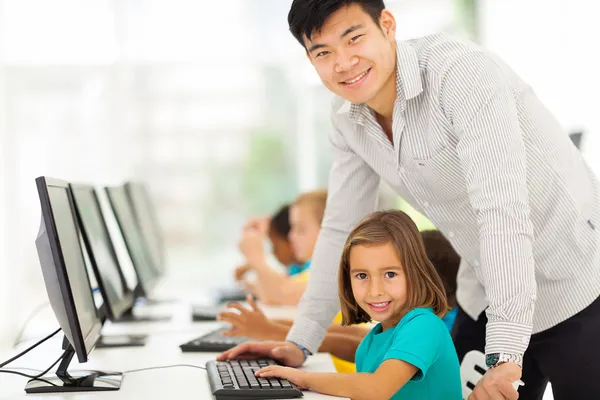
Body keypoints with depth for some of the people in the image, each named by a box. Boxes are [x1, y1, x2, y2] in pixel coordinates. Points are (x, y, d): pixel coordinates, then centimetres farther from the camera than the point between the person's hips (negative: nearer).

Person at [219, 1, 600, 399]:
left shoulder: (463, 72, -26)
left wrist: (504, 354, -38)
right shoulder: (348, 117, -3)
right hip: (488, 297, 7)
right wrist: (300, 342, 2)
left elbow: (503, 213, -34)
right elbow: (342, 229, 6)